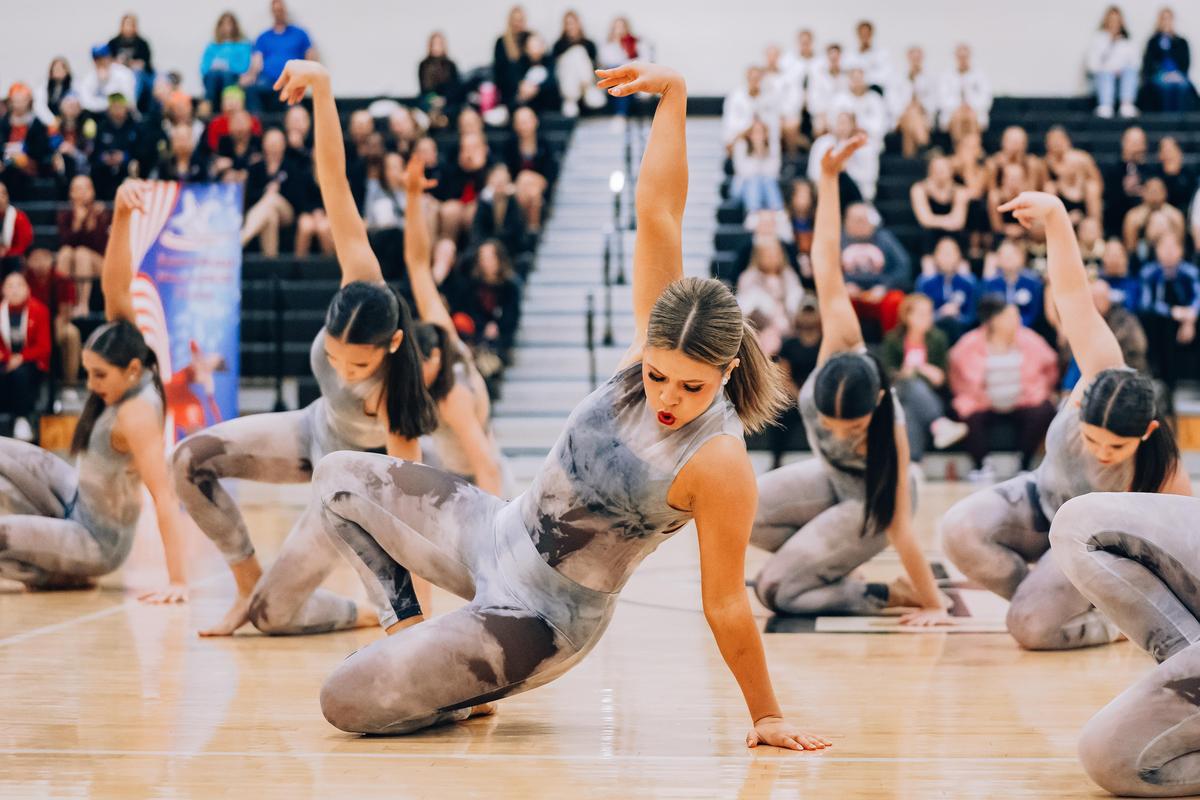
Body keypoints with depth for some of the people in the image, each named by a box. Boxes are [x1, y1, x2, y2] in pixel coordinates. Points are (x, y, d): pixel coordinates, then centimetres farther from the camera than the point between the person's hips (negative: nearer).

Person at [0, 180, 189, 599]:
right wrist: (121, 216, -31)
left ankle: (65, 572, 6)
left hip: (96, 540, -9)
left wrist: (177, 582, -39)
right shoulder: (131, 366, -10)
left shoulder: (137, 413, -31)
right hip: (77, 497, 9)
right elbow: (115, 287, -17)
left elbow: (165, 497, -35)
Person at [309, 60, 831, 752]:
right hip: (497, 534, 7)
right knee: (341, 477, 20)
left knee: (347, 704, -13)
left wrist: (768, 717, -15)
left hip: (540, 618, -7)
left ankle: (476, 687, 14)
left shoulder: (721, 465, -29)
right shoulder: (655, 348, -13)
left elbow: (727, 608, -20)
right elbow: (657, 214, -18)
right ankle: (411, 630, 20)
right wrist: (672, 95, -26)